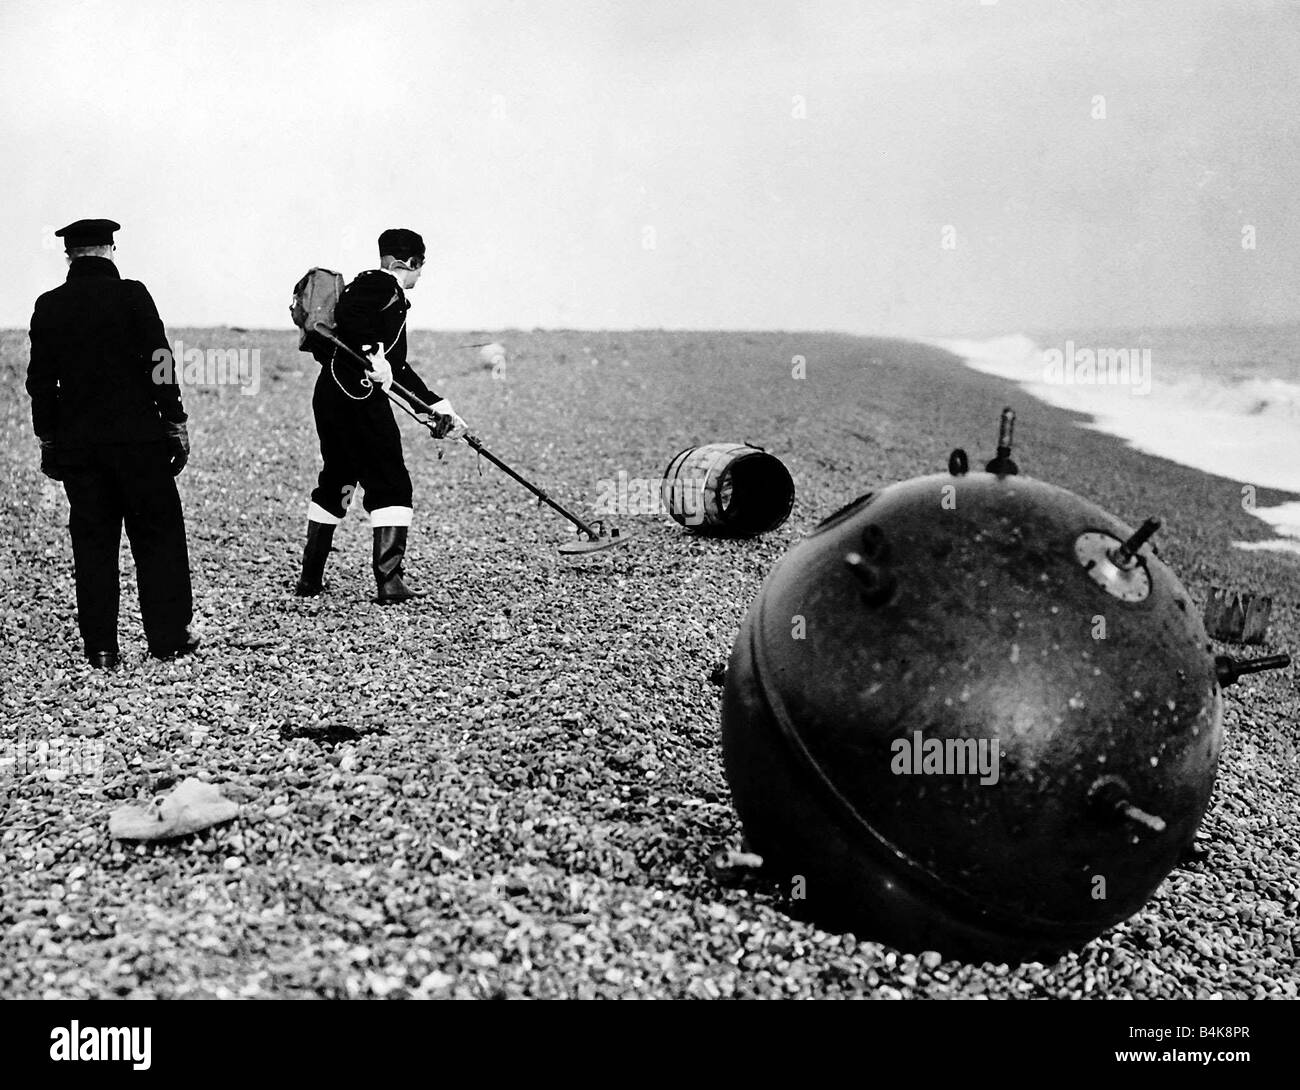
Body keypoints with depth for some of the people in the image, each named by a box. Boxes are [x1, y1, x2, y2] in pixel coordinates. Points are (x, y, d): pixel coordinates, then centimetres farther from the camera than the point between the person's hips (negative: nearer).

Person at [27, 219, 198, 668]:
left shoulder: (48, 306, 4)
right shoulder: (131, 295, -7)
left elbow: (40, 380, 8)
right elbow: (160, 362, -8)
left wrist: (48, 439, 16)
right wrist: (176, 423, -1)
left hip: (75, 442, 3)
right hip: (137, 437, -3)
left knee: (92, 542, 8)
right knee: (159, 535, 7)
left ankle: (100, 646, 9)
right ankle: (168, 636, 10)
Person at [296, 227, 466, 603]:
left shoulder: (390, 294, 25)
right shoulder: (383, 285, -3)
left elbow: (397, 368, 26)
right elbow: (347, 313, -23)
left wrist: (437, 405, 26)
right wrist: (373, 353, -26)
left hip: (328, 396, 10)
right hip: (358, 398, -10)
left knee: (334, 484, 19)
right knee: (392, 486, -4)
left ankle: (310, 578, 24)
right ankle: (389, 582, -7)